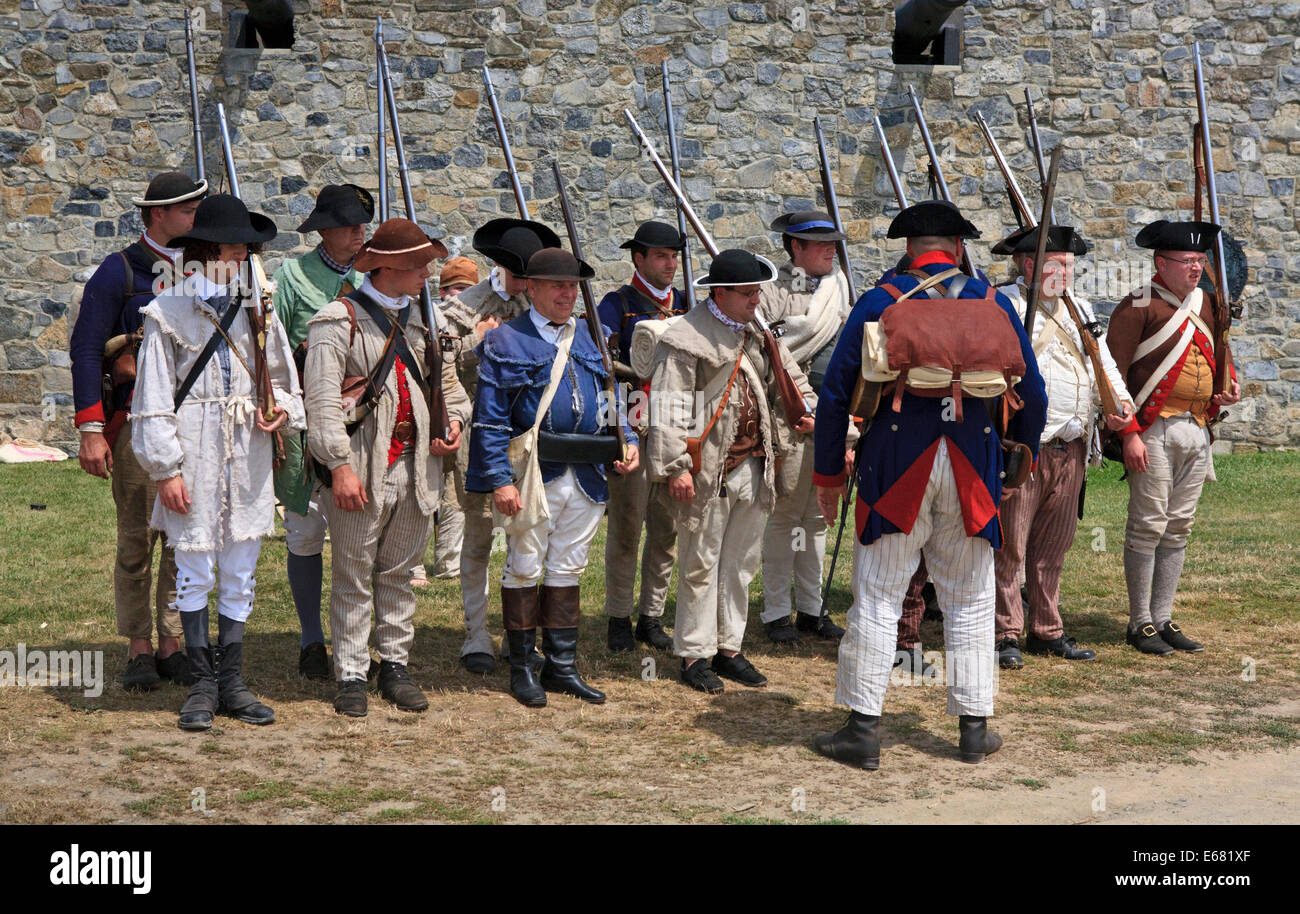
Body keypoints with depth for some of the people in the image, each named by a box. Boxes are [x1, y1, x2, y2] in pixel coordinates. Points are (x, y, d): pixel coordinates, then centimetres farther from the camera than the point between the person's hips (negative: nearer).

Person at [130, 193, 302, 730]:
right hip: (194, 461, -4)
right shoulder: (169, 313, -4)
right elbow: (153, 400, -4)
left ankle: (232, 682, 19)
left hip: (248, 461, 4)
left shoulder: (259, 311, 9)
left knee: (240, 577, 9)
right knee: (194, 575, 2)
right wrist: (165, 469, -8)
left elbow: (282, 380, 19)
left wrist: (283, 408, -4)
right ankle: (202, 684, 15)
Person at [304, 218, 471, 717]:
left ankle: (395, 665, 24)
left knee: (399, 574, 14)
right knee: (353, 578, 1)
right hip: (362, 470, -6)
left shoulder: (422, 318, 14)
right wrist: (340, 465, -18)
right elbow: (322, 399, -12)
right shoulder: (339, 320, -6)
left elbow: (446, 378, 27)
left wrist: (455, 418, 7)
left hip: (416, 466, 6)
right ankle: (351, 675, 9)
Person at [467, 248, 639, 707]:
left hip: (585, 475, 5)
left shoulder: (587, 337, 14)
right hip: (533, 474, -5)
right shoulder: (504, 342, -4)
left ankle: (562, 666, 20)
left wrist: (627, 440, 2)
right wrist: (501, 479, -16)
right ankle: (523, 669, 14)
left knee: (567, 571, 12)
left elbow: (604, 400, 20)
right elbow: (490, 419, -8)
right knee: (524, 570, 3)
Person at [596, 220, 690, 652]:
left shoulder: (685, 304, 14)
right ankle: (618, 620, 8)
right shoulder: (617, 305, -1)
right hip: (633, 430, -5)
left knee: (667, 528, 7)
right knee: (626, 527, -2)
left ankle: (652, 617, 18)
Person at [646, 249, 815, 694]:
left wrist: (806, 410, 7)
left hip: (752, 468, 7)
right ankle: (695, 655, 11)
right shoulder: (686, 340, -12)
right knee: (701, 565, 1)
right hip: (707, 472, -7)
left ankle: (729, 648, 25)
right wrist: (675, 467, -18)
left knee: (741, 563, 14)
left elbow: (787, 374, 25)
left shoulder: (757, 332, 12)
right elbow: (669, 408, -14)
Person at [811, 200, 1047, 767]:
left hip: (895, 463, -2)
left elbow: (836, 393, -1)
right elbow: (1032, 394, 10)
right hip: (973, 462, 2)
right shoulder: (994, 303, 7)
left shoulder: (880, 302, 1)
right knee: (970, 600, 12)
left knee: (878, 597, 3)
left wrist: (829, 474, 6)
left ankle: (863, 729, 5)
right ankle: (974, 728, 17)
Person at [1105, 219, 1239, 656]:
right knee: (1148, 526, -4)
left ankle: (1164, 619, 16)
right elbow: (1114, 373, -11)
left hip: (1197, 430, 7)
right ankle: (1140, 623, 4)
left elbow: (1220, 351, 31)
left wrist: (1230, 386, 10)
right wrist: (1129, 434, -17)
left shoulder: (1206, 304, 14)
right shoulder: (1138, 307, -7)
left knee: (1179, 527, 9)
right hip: (1154, 431, -7)